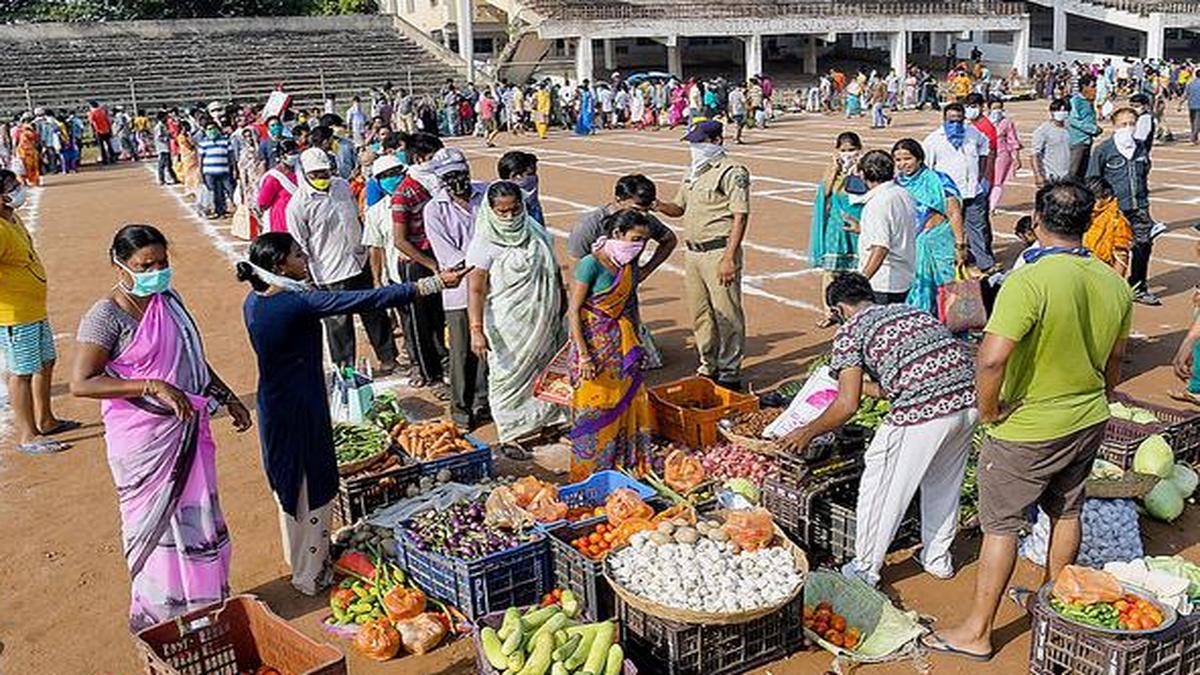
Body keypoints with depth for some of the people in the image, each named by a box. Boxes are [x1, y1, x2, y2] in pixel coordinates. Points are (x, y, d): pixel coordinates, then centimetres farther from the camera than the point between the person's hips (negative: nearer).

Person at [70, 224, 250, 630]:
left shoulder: (169, 300, 6)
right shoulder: (106, 317, -16)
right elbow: (81, 383, -21)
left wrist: (228, 398, 16)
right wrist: (152, 387, -27)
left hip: (188, 431, 7)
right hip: (144, 440, -7)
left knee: (196, 516, 16)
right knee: (156, 522, 6)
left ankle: (202, 602, 32)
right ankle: (159, 615, 25)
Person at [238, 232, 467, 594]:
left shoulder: (254, 301, -1)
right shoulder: (298, 303, -27)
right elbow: (367, 301, -30)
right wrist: (434, 284, -30)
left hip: (273, 404, 9)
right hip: (301, 409, -9)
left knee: (289, 484, 25)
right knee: (312, 488, 8)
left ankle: (298, 560, 45)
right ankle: (310, 575, 24)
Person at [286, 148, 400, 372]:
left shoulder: (342, 185, 3)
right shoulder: (298, 205, -15)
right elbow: (300, 247, -11)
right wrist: (309, 279, -10)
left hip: (359, 262, 6)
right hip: (331, 273, -6)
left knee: (373, 313, 16)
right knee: (339, 322, 6)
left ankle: (387, 356, 31)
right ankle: (345, 368, 22)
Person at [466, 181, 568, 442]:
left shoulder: (536, 232, 1)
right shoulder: (484, 244, -16)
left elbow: (553, 271, 14)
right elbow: (476, 291, -20)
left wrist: (561, 301, 21)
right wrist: (476, 330, -27)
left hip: (544, 322, 6)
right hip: (509, 329, -6)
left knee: (546, 371, 18)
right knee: (509, 377, 4)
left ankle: (546, 420, 38)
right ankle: (510, 434, 18)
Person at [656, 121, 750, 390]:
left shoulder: (732, 172, -8)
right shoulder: (693, 172, 18)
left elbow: (740, 216, -14)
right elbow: (679, 208, 25)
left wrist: (729, 258, -20)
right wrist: (656, 204, 2)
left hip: (719, 251, -8)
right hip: (693, 252, 8)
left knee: (726, 314, -4)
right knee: (700, 313, 14)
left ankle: (730, 373, 4)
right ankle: (709, 366, 26)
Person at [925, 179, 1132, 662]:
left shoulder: (1030, 281, -27)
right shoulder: (1115, 284, -3)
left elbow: (992, 357, -36)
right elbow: (1113, 361, 10)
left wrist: (988, 410, -20)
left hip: (1027, 430, -7)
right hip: (1088, 423, 7)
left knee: (1001, 525, 4)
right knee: (1066, 511, 24)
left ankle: (976, 632, 14)